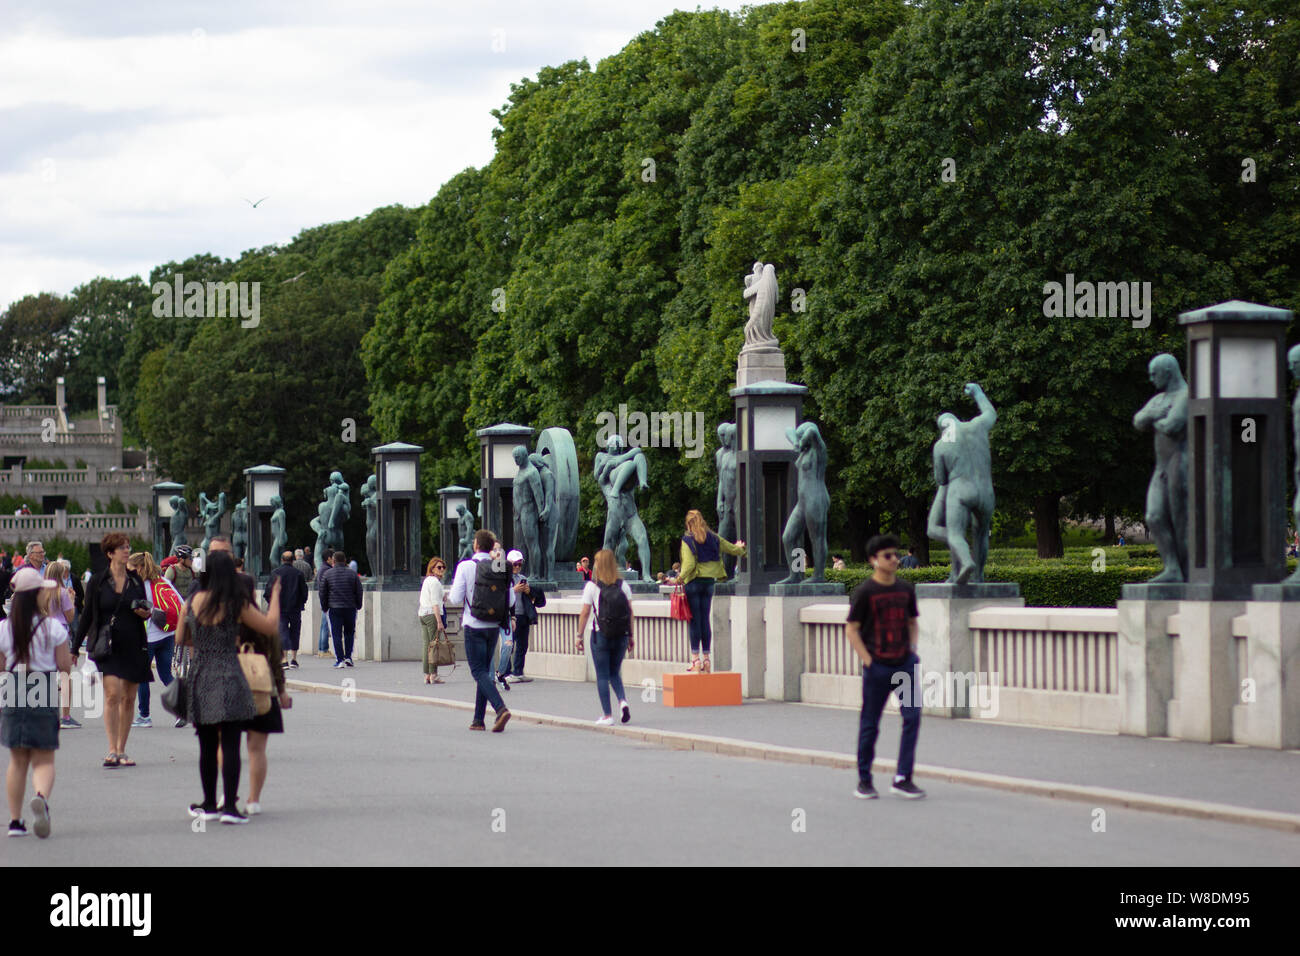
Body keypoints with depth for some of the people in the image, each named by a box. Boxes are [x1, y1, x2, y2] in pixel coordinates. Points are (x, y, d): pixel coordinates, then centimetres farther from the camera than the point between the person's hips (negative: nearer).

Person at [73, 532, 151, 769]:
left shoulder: (136, 580, 10)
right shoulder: (98, 582, 2)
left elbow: (145, 611, 20)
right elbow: (87, 616, 5)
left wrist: (145, 613, -5)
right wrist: (75, 648, 4)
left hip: (133, 645, 3)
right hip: (108, 646, -3)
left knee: (128, 698, 4)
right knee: (112, 695, -15)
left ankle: (121, 751, 12)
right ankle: (112, 750, -17)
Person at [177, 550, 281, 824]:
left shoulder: (192, 602, 3)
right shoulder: (237, 604, -7)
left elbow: (180, 639, 13)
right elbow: (271, 628, 0)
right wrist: (275, 596, 13)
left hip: (199, 678, 4)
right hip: (228, 677, -4)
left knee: (207, 747, 12)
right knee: (230, 745, -4)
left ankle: (209, 804, 20)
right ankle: (230, 806, -10)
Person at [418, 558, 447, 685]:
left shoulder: (426, 580, 19)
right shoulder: (435, 581, -10)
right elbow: (435, 603, -16)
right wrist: (439, 621, -19)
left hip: (422, 614, 9)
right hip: (432, 614, -9)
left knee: (427, 645, 9)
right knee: (434, 645, -8)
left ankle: (427, 675, 9)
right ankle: (433, 675, -10)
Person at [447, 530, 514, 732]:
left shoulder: (466, 566, -9)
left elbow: (456, 598, -10)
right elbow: (511, 601, 1)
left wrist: (449, 597, 12)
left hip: (474, 626, -5)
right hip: (494, 626, 5)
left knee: (479, 671, -5)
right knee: (485, 671, 14)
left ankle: (500, 709, -26)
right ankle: (478, 719, 14)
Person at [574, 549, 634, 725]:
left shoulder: (592, 586, -6)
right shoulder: (623, 585, 1)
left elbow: (585, 613, -6)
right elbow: (630, 612, 3)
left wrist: (579, 635, 2)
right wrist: (630, 635, 10)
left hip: (600, 635, -3)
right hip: (621, 636, 3)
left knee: (602, 675, 5)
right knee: (615, 672, 18)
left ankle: (607, 715, 4)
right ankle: (623, 700, -7)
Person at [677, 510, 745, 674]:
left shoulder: (687, 540, -8)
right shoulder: (713, 538, 5)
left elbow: (689, 564, -17)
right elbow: (732, 548, 17)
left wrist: (681, 577, -5)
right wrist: (742, 550, 38)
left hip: (694, 582, -4)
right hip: (709, 582, 4)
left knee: (694, 621, -3)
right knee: (706, 620, 8)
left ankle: (695, 659, -6)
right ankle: (706, 659, 8)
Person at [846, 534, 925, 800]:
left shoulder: (906, 589, 9)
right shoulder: (864, 592, -6)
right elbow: (851, 629, -5)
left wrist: (912, 651, 8)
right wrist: (868, 661, -10)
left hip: (905, 663, 4)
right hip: (877, 666, -4)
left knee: (912, 716, -7)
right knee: (869, 725, 4)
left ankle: (903, 778, -1)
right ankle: (864, 781, 16)